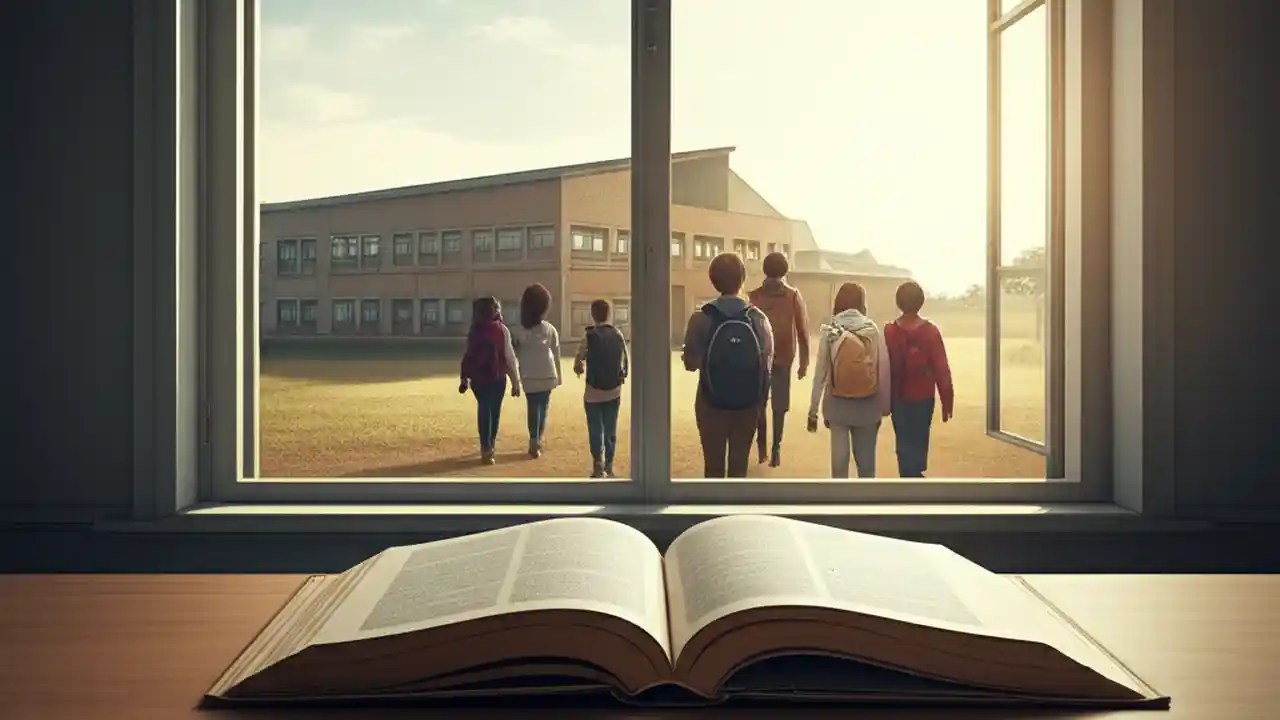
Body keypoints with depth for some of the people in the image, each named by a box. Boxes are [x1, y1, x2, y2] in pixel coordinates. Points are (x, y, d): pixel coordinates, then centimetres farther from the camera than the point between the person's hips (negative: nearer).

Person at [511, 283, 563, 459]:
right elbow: (556, 354, 4)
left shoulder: (520, 330, -4)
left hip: (529, 375, -1)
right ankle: (538, 440, 18)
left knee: (533, 407, 2)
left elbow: (516, 353, -1)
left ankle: (535, 442, -5)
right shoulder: (550, 329, 1)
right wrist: (558, 375, 11)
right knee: (543, 406, 13)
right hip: (547, 374, 1)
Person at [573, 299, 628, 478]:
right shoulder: (618, 335, 0)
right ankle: (608, 465, 18)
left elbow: (579, 361, -8)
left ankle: (599, 466, 0)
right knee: (610, 429, 13)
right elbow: (625, 361, 3)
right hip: (614, 390, 3)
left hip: (594, 391, -3)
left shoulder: (589, 336, -12)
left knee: (596, 430, 5)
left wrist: (579, 368, 15)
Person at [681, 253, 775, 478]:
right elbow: (767, 363, -6)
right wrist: (760, 399, 10)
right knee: (739, 464, 13)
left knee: (713, 464, 10)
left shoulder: (701, 318, -12)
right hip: (748, 403, 1)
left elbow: (691, 363, -10)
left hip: (711, 403, -1)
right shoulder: (758, 318, -8)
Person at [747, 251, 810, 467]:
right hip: (784, 357, 0)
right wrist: (804, 361, 4)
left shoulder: (753, 296, -3)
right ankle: (775, 449, 4)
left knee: (759, 403, 15)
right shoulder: (794, 296, -2)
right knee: (780, 405, 8)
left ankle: (761, 446, 12)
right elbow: (803, 330, -2)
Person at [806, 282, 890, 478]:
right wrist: (884, 407, 6)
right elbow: (884, 371, -5)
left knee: (839, 460, 8)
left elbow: (820, 374, -5)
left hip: (838, 404, 0)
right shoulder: (873, 330, -5)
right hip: (867, 405, 0)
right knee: (866, 461, 11)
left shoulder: (829, 331, -6)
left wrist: (813, 410, 4)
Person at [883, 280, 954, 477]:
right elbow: (941, 369, -10)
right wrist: (947, 401, -1)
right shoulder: (931, 331, -11)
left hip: (898, 398, 1)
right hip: (923, 397, 0)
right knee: (919, 440, 16)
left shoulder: (888, 332, -8)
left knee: (904, 443, 11)